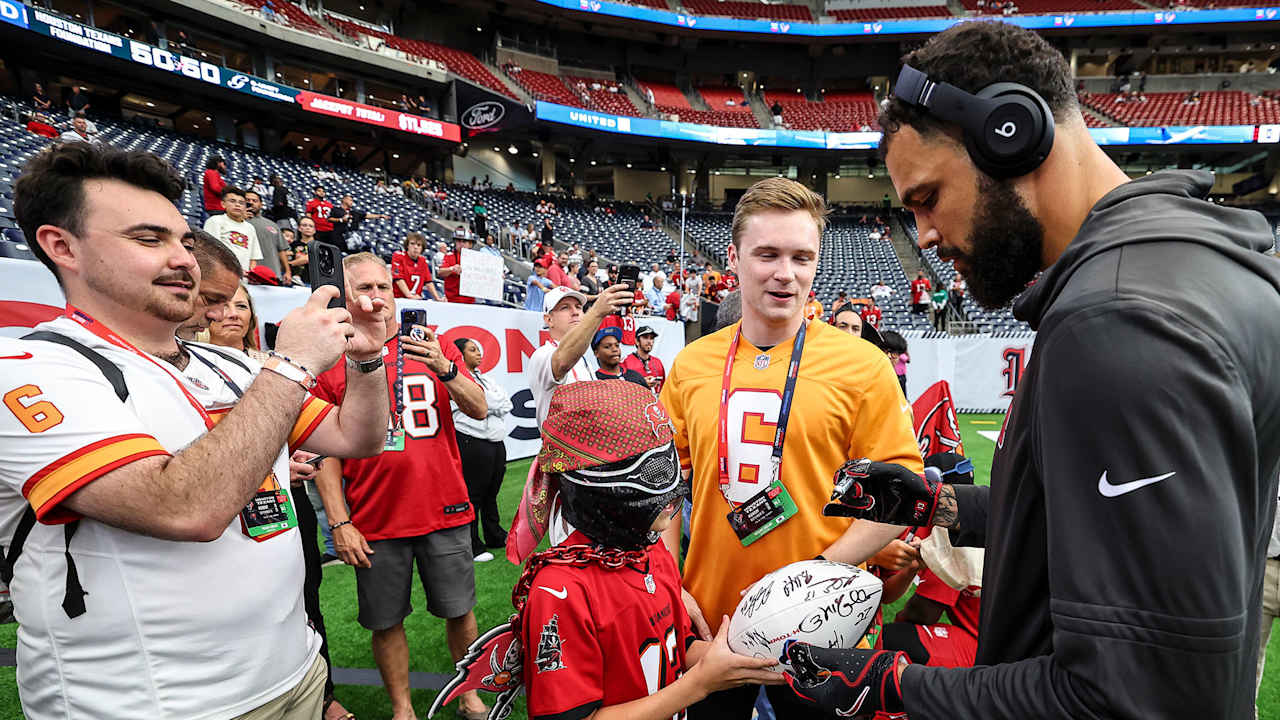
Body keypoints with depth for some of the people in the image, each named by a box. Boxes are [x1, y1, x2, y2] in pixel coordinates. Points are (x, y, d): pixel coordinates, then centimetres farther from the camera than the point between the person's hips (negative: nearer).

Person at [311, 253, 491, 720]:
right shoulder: (332, 362, 1)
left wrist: (444, 369, -22)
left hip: (445, 512, 1)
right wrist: (339, 523, -6)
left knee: (459, 611, 11)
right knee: (385, 622, 11)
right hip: (375, 523, 0)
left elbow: (478, 410, -5)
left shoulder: (433, 346, 3)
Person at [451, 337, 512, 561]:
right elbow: (482, 405, -18)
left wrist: (493, 404, -5)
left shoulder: (483, 378, 19)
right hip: (472, 445, -8)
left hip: (496, 443, 8)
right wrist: (498, 402, -2)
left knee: (491, 492, 17)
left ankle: (495, 536, 28)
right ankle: (472, 546, 7)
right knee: (473, 495, -1)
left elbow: (507, 404, 10)